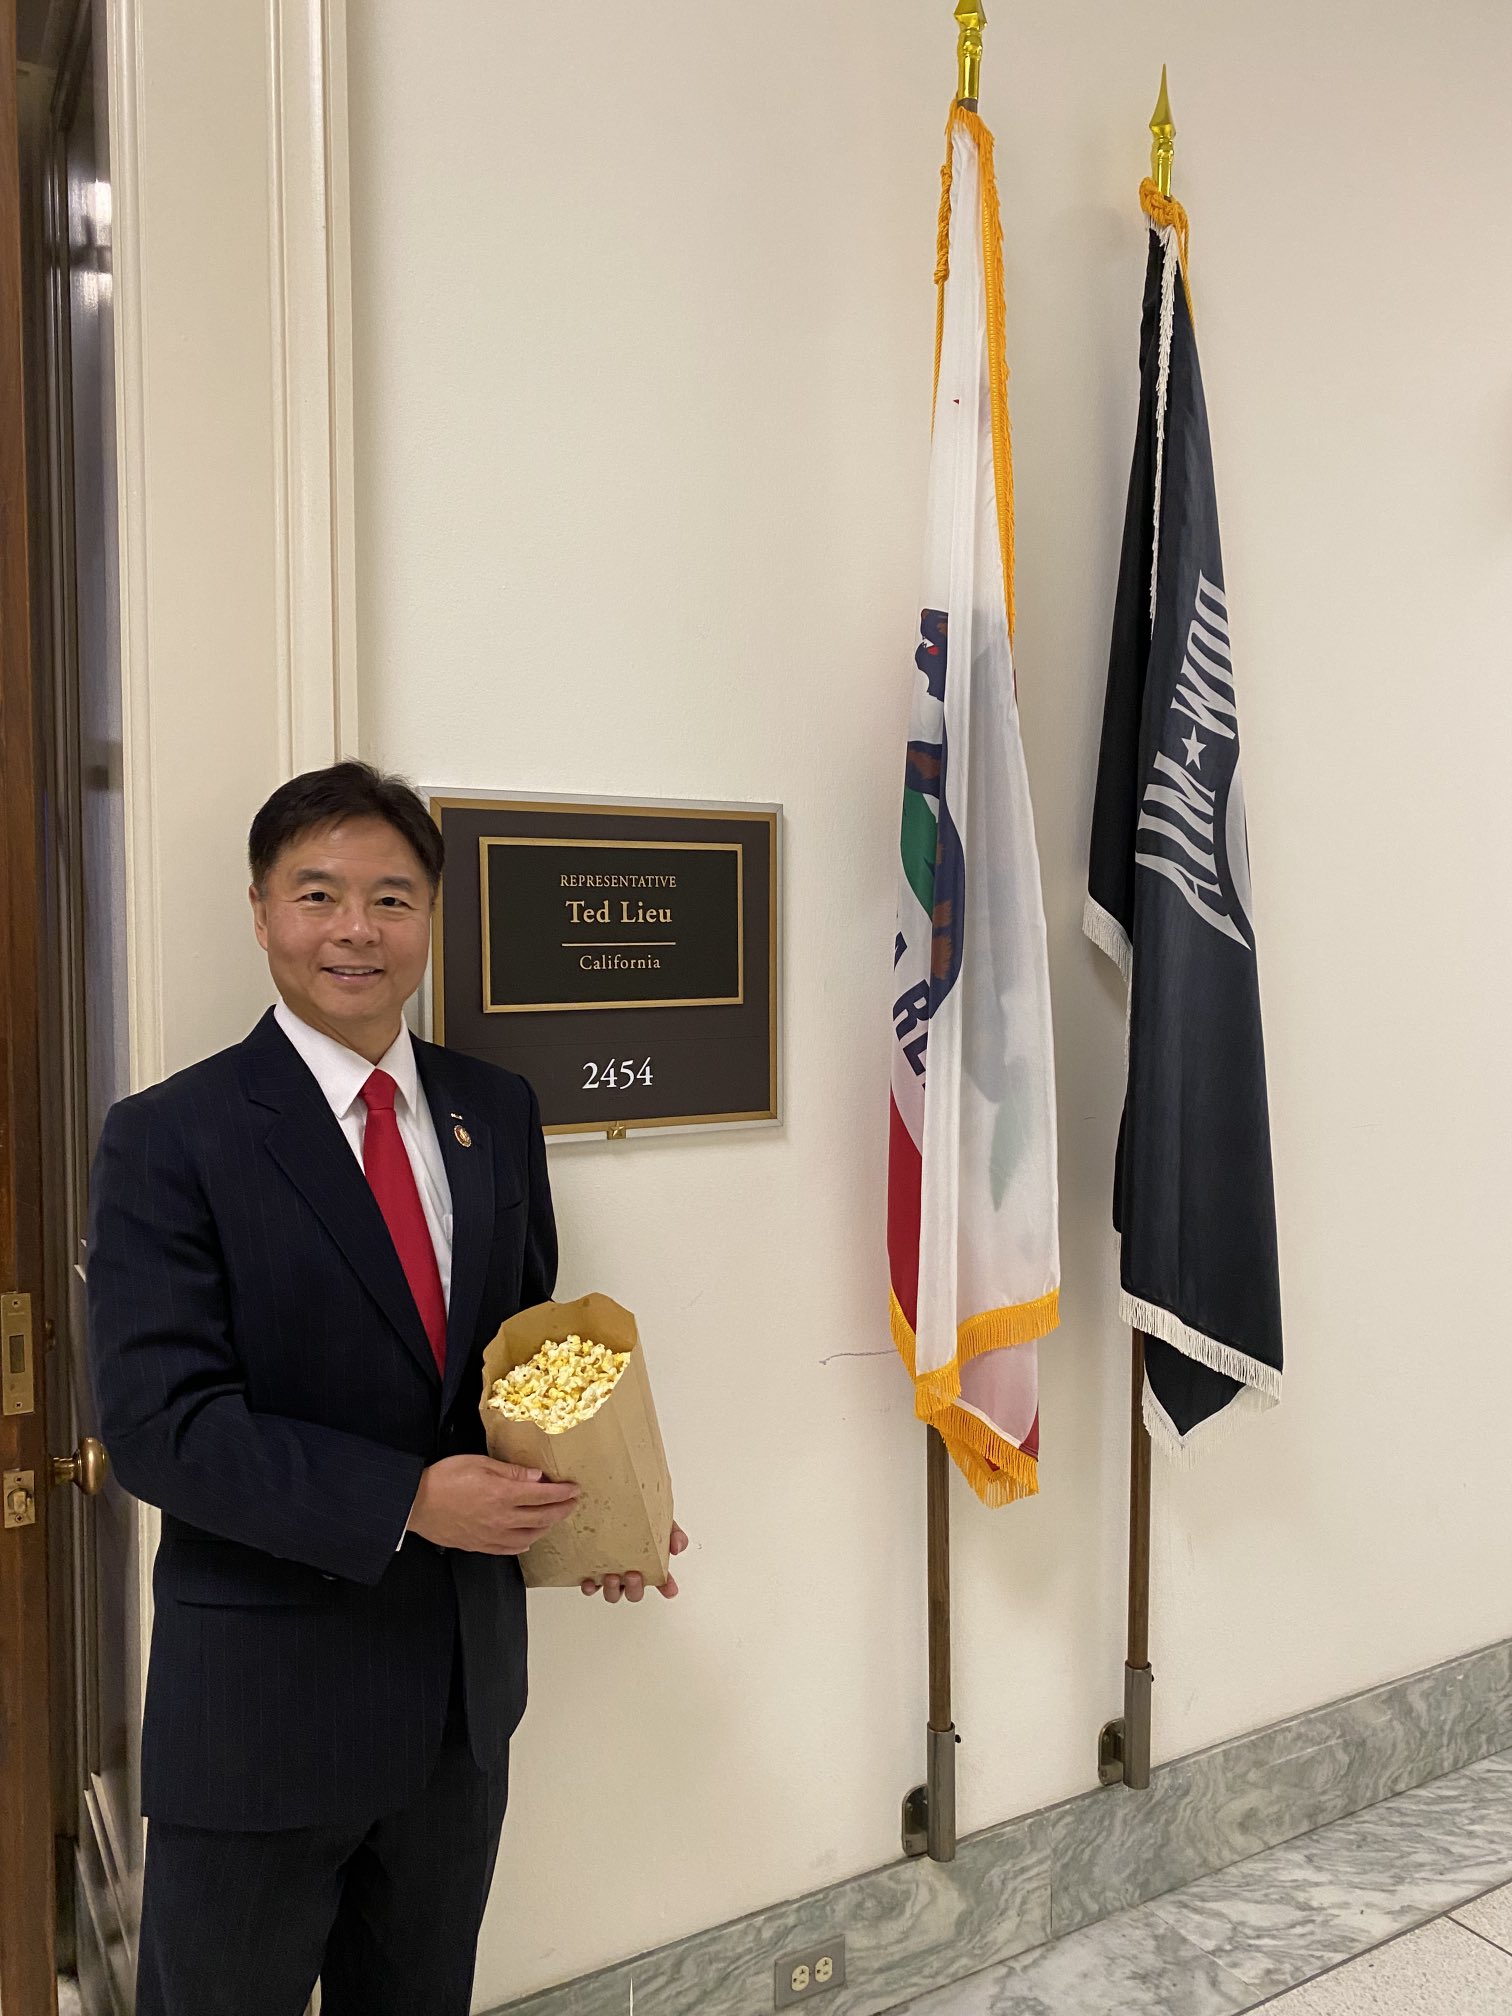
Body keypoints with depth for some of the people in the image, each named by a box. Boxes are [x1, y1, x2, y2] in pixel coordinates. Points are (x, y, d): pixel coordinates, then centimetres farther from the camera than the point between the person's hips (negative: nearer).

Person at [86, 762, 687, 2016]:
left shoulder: (498, 1114, 1)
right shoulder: (170, 1140, -14)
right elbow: (158, 1426, -19)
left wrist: (585, 1496, -7)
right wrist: (403, 1502, -25)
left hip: (466, 1683, 5)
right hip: (260, 1702, -4)